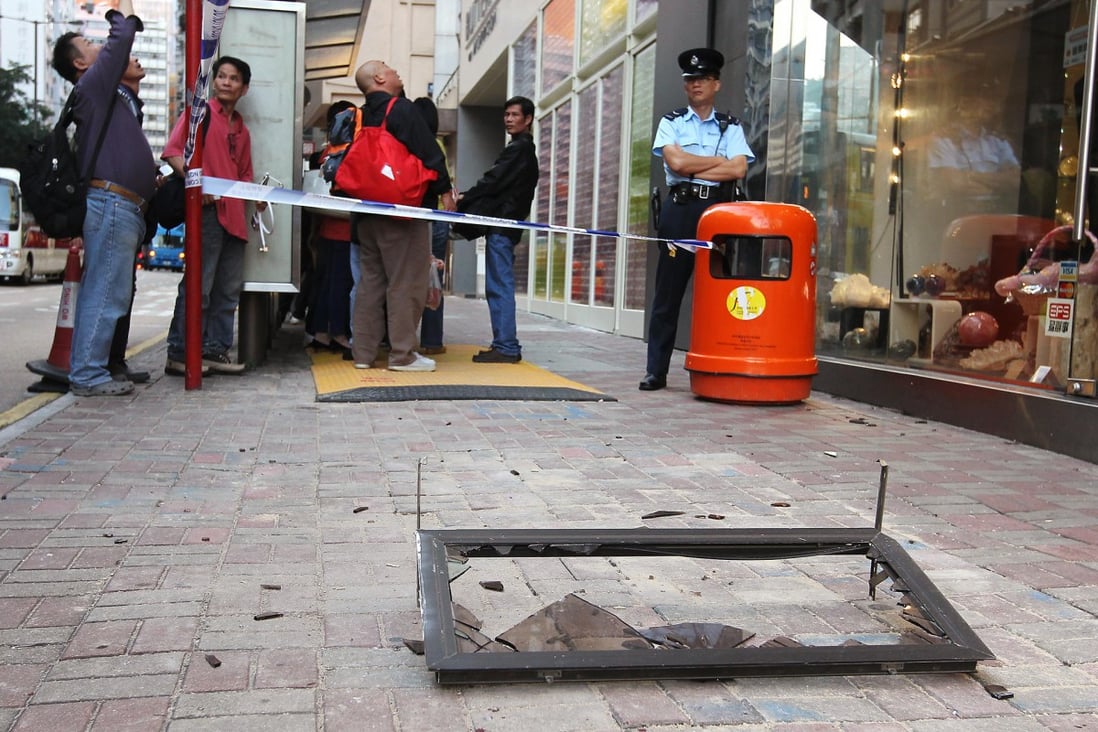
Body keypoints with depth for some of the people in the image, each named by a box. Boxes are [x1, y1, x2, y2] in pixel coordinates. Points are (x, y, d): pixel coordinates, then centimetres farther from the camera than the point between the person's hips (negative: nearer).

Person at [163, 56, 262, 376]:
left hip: (234, 214, 8)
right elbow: (172, 151, -7)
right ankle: (178, 354, -4)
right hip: (207, 209, -8)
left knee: (229, 288, 9)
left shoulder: (241, 129, 23)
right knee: (199, 285, -9)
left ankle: (215, 350, 16)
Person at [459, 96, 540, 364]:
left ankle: (506, 347, -10)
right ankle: (505, 344, 14)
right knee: (499, 287, 12)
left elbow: (493, 182, -15)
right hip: (505, 225, 10)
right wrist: (467, 198, 11)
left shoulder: (518, 148, -9)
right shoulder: (525, 149, 23)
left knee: (500, 287, -10)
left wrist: (462, 201, -8)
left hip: (502, 226, -10)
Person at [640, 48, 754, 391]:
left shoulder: (731, 127, 14)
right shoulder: (671, 122, 13)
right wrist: (719, 160, 0)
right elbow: (676, 162, -6)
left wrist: (692, 168, -6)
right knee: (668, 292, -1)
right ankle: (656, 371, 3)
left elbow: (738, 169, -3)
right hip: (680, 209, -1)